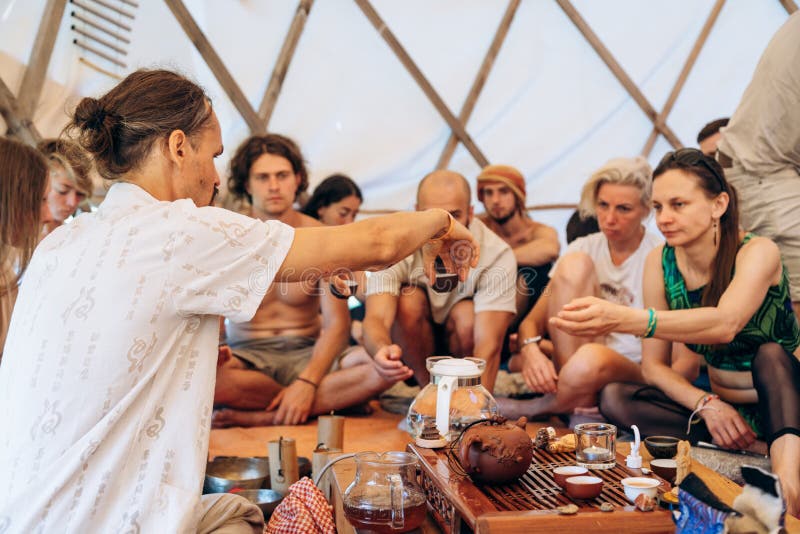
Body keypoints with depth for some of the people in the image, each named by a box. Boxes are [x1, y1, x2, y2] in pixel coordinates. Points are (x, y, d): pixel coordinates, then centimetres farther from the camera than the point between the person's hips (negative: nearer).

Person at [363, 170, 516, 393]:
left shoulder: (497, 254, -27)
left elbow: (489, 344, -34)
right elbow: (376, 318, -38)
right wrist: (382, 350, -63)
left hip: (466, 344, 0)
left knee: (466, 316, -31)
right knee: (410, 300, -29)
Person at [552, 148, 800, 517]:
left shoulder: (757, 252, -19)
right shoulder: (661, 262, -4)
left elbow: (724, 324, -41)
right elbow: (654, 364, -2)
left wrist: (622, 319, -56)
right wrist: (706, 405, -23)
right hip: (720, 405, 5)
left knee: (770, 353, -34)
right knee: (615, 397, -15)